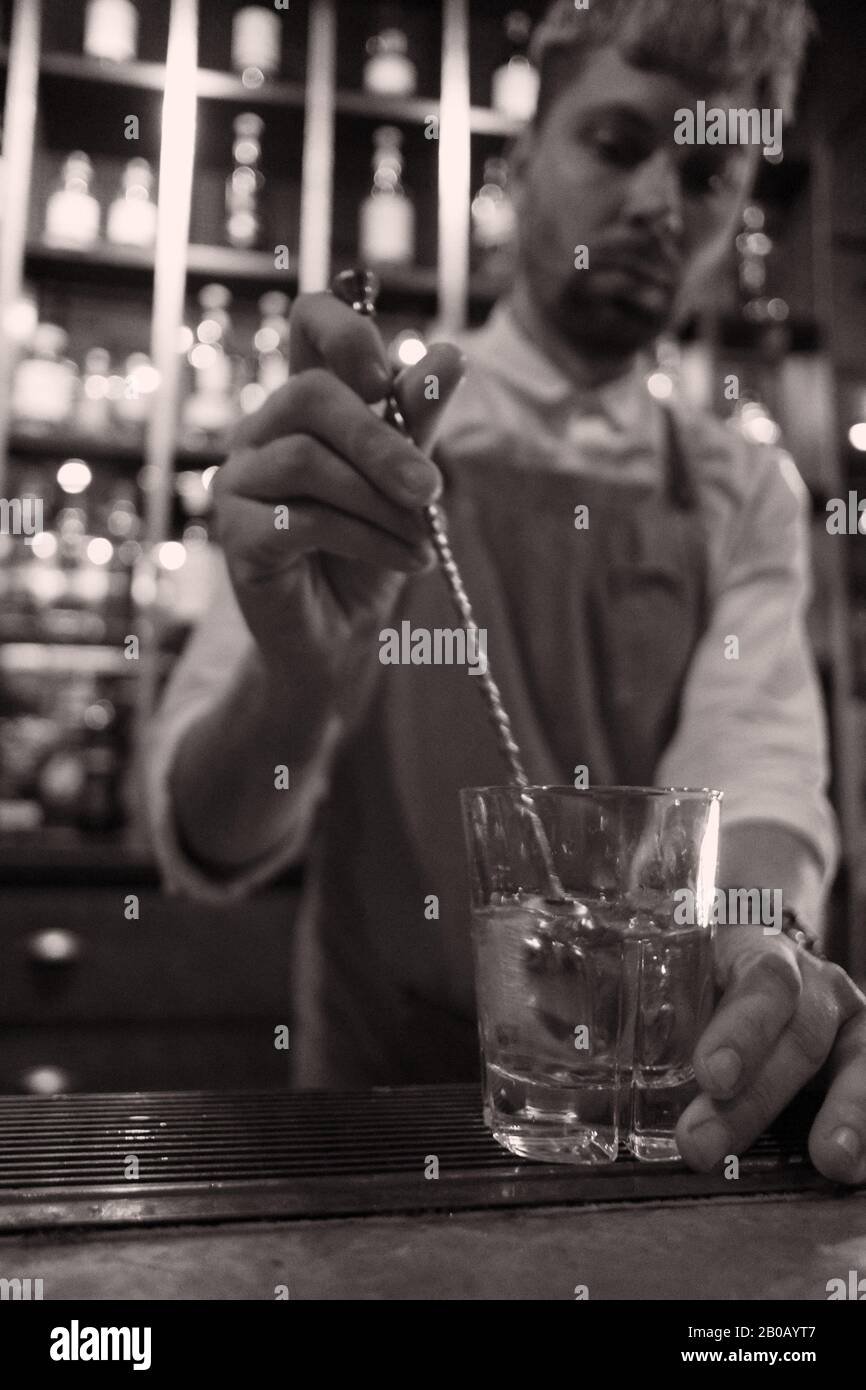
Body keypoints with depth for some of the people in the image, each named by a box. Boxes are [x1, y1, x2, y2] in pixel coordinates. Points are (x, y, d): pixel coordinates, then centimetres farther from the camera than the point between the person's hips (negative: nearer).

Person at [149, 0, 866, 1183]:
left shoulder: (745, 497, 6)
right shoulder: (343, 441, -2)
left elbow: (755, 766, -9)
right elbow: (208, 852, -10)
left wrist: (763, 952, -30)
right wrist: (298, 675, -30)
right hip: (380, 1094, -2)